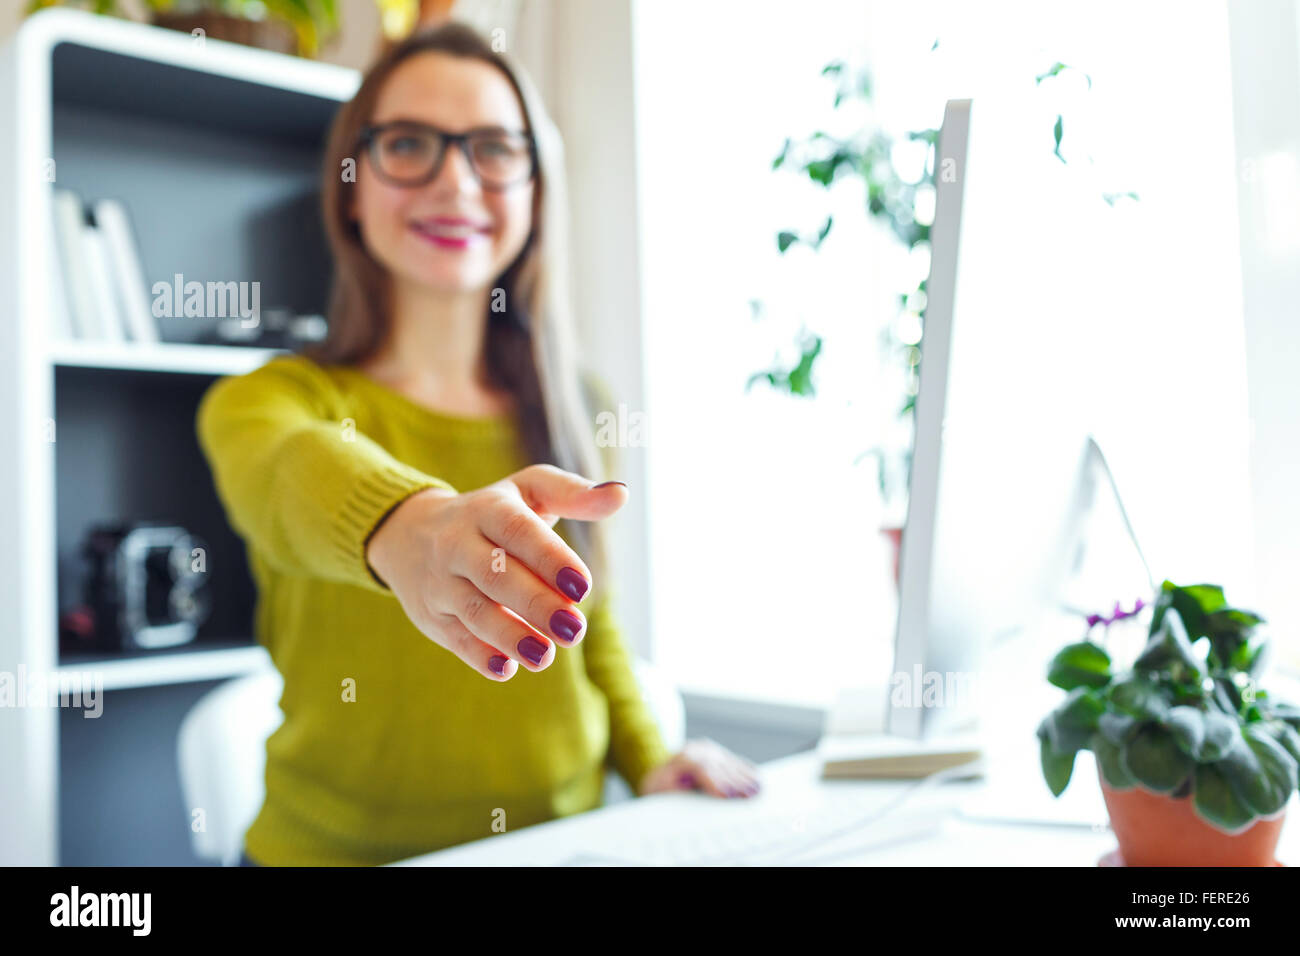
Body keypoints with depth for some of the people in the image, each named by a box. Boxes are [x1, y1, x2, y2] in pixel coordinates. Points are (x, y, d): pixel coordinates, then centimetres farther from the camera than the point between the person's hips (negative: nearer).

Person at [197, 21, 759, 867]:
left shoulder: (575, 408, 9)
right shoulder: (268, 402, -3)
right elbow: (287, 474, -26)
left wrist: (646, 759, 1)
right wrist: (412, 525, -47)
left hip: (560, 838, 3)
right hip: (344, 844, -2)